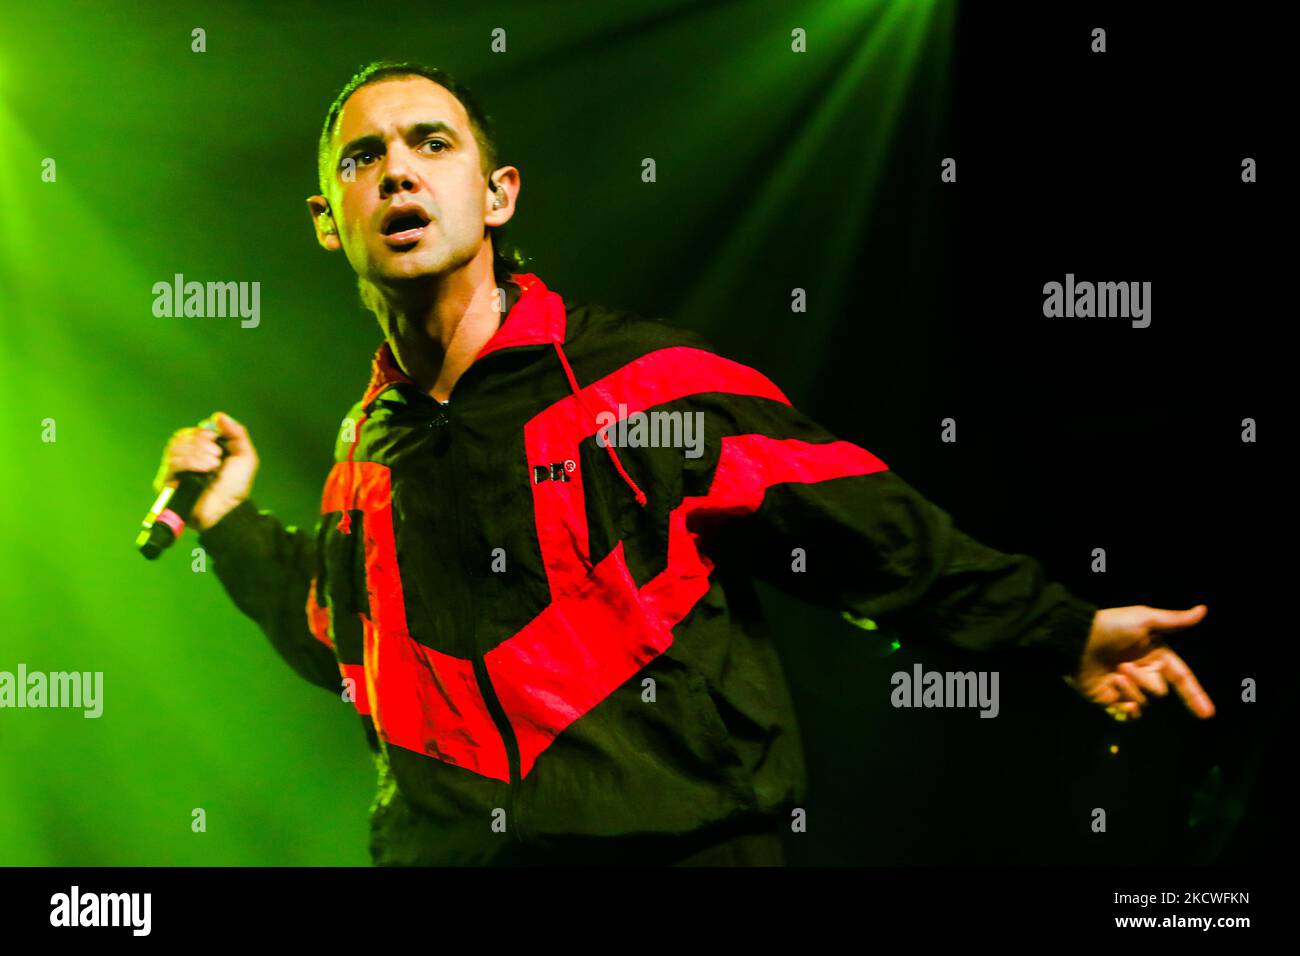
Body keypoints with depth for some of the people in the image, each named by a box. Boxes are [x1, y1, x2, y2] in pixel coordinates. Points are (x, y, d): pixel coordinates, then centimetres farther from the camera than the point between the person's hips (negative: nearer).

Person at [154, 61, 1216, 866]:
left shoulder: (646, 377, -6)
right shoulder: (369, 445, 10)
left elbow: (865, 531, -7)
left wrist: (1064, 632, -12)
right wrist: (236, 525, 18)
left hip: (680, 840, -4)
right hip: (443, 846, 5)